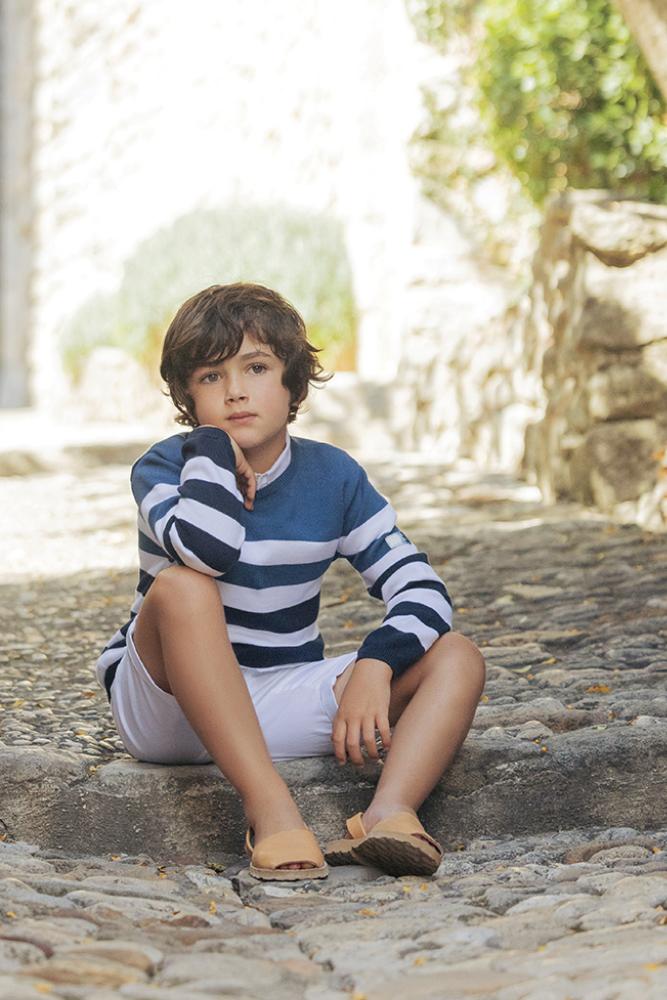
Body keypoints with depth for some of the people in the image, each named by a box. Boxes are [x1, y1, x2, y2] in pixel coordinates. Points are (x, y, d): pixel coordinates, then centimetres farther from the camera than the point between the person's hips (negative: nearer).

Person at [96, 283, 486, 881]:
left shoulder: (333, 477, 1)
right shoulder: (164, 467, -9)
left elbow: (422, 589, -6)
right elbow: (206, 547, -34)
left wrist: (375, 665, -25)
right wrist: (214, 447, -17)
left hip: (282, 702, 4)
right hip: (169, 707, -3)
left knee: (458, 659, -12)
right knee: (181, 586, -34)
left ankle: (391, 811, -42)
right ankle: (270, 809, -43)